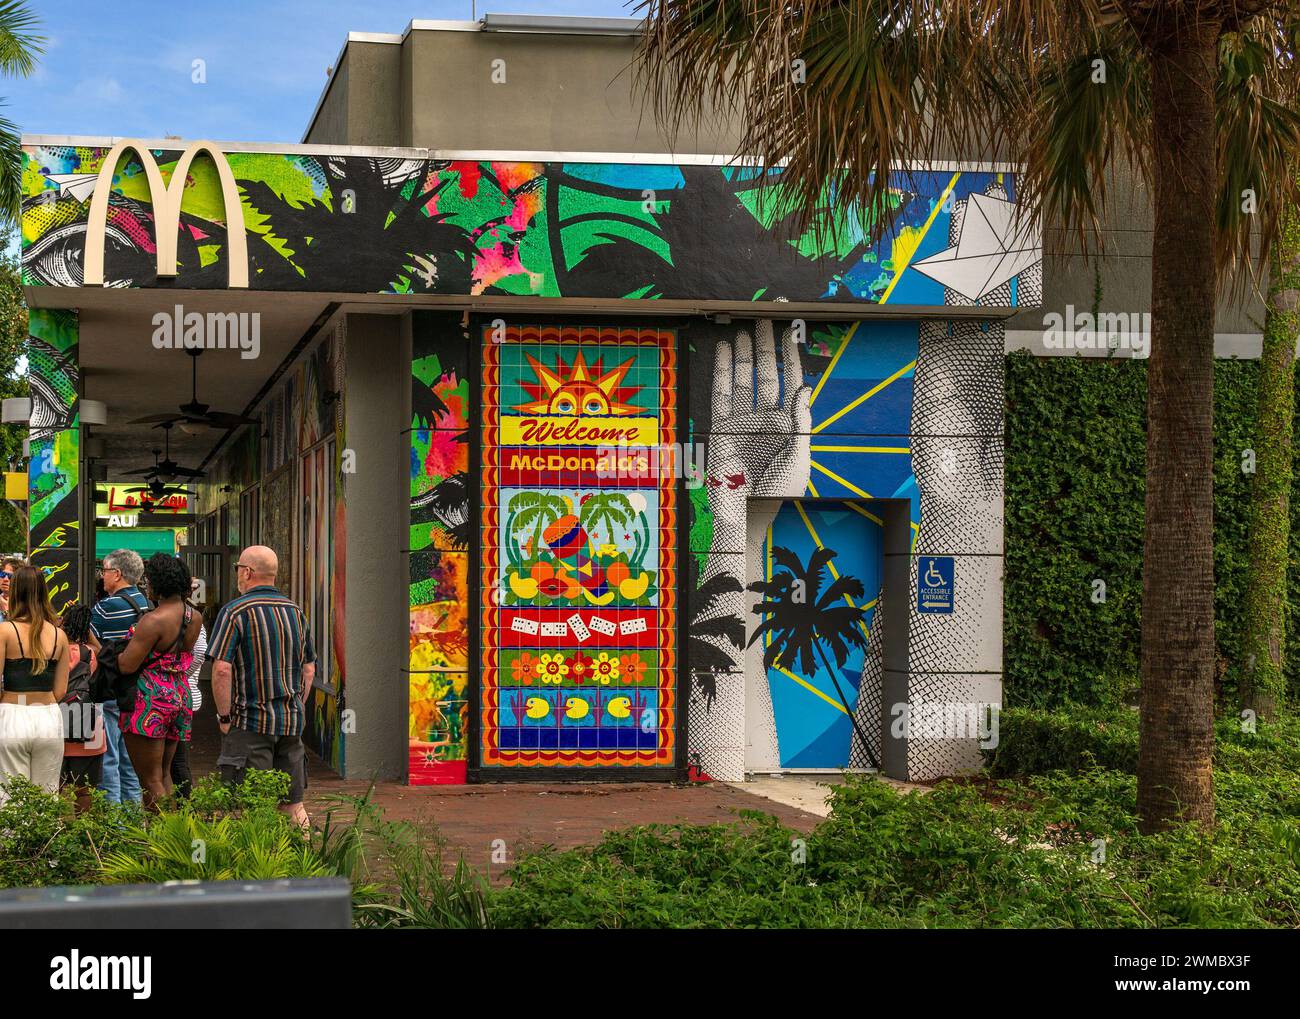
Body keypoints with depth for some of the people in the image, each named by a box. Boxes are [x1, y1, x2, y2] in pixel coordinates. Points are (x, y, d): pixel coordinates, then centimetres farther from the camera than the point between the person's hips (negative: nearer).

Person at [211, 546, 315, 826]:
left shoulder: (234, 611, -9)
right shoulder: (295, 611, 10)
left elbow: (221, 669, -16)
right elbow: (309, 669, 14)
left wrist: (224, 717, -7)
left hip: (250, 722, -6)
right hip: (291, 723, 6)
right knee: (292, 802, 12)